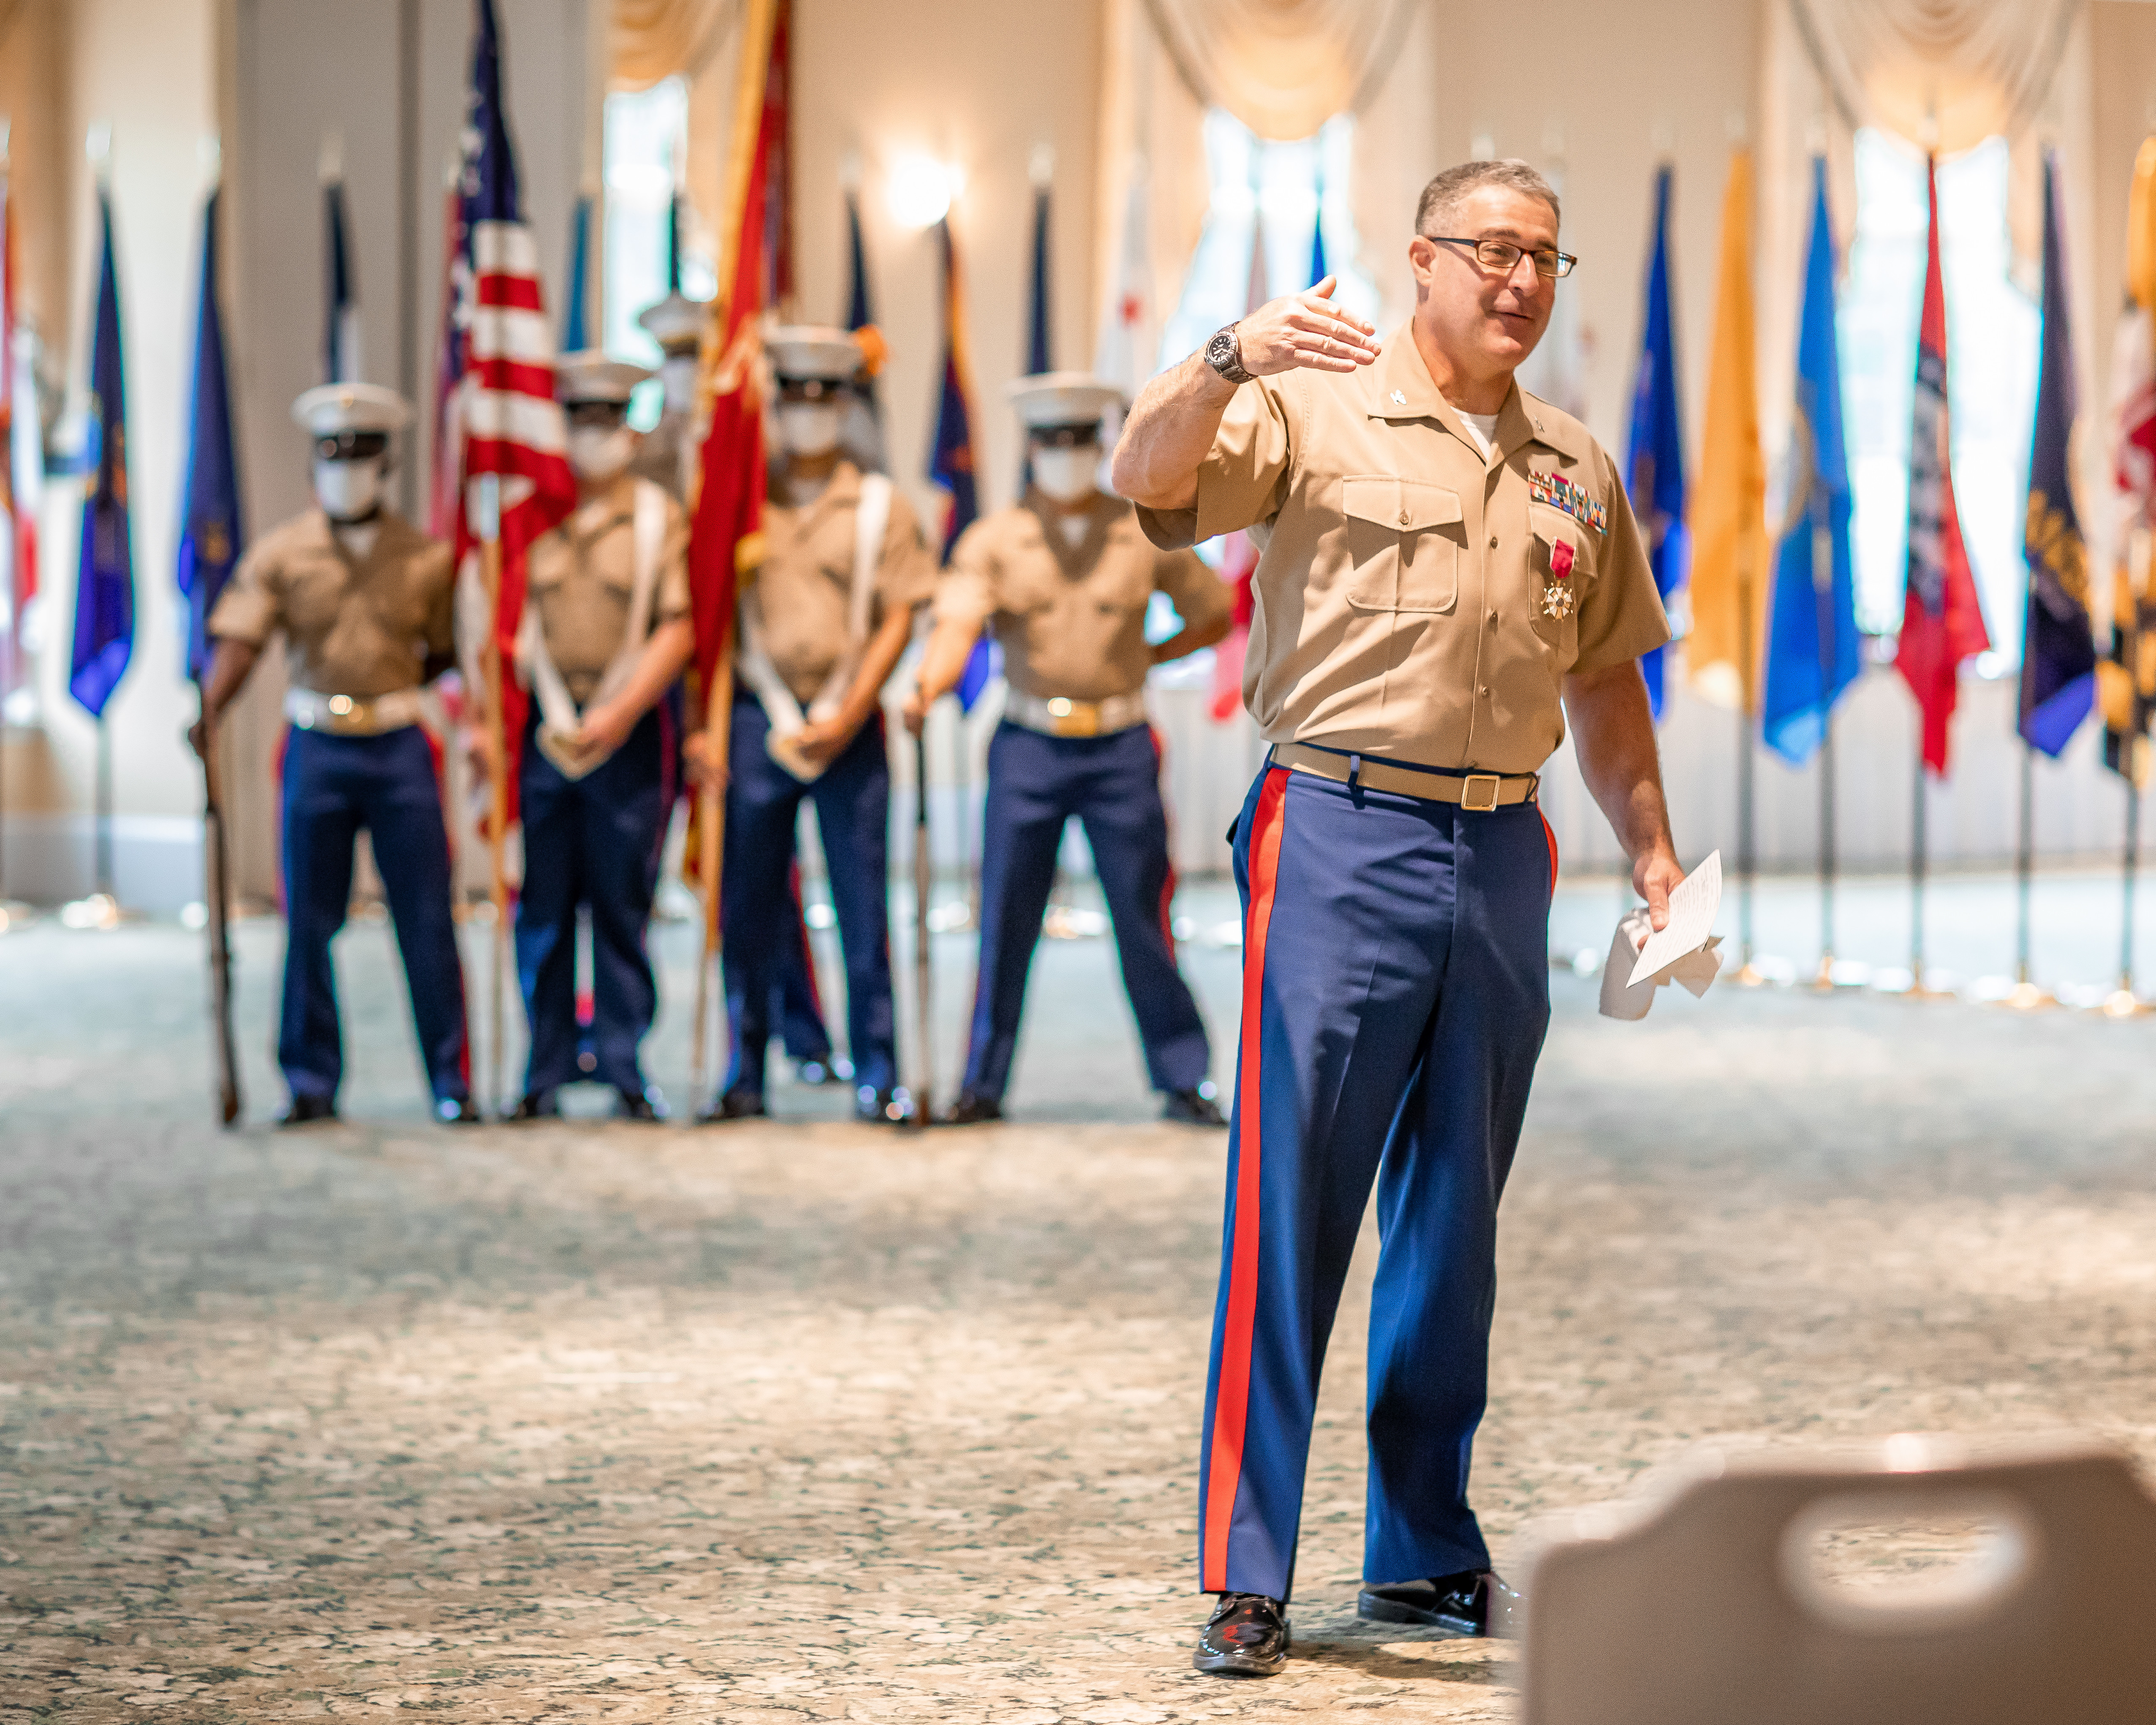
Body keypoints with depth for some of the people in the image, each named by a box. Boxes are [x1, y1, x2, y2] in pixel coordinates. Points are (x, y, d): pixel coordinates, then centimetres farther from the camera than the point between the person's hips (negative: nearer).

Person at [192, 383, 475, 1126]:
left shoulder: (425, 556, 4)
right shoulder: (280, 553, 2)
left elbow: (448, 649, 10)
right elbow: (239, 642, -7)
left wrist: (389, 689, -5)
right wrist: (207, 712, -24)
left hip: (401, 747, 0)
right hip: (316, 749, 0)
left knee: (427, 920, 0)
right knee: (308, 921, 4)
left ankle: (452, 1085, 8)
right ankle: (311, 1085, 14)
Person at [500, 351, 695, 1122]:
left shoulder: (658, 517, 5)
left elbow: (677, 631, -1)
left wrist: (619, 714, -11)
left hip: (630, 734, -1)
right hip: (542, 732, 1)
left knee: (623, 907, 2)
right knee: (542, 910, 2)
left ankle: (625, 1067, 8)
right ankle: (545, 1073, 9)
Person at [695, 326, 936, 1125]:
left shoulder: (880, 506, 6)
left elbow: (897, 620, 2)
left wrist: (848, 716, -8)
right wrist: (699, 722, -1)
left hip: (849, 723, -1)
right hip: (755, 722, 1)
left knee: (864, 908, -1)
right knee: (747, 909, 3)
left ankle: (878, 1079, 5)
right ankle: (745, 1075, 11)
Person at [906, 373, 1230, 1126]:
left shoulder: (1145, 534, 5)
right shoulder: (994, 539, 2)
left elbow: (1216, 614, 16)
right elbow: (957, 625, -12)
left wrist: (1147, 656, 6)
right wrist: (927, 686, -31)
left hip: (1121, 746, 0)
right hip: (1029, 744, 0)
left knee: (1144, 918, 1)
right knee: (1005, 920, 3)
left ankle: (1184, 1080, 9)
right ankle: (982, 1084, 11)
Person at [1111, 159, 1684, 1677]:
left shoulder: (1577, 468, 15)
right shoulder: (1318, 412, -1)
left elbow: (1604, 679, 22)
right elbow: (1149, 474, -17)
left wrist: (1654, 854, 16)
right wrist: (1229, 362, -35)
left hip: (1503, 859, 6)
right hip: (1343, 839, -5)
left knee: (1458, 1220, 11)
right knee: (1292, 1208, -6)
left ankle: (1426, 1553, 21)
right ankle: (1247, 1576, -3)